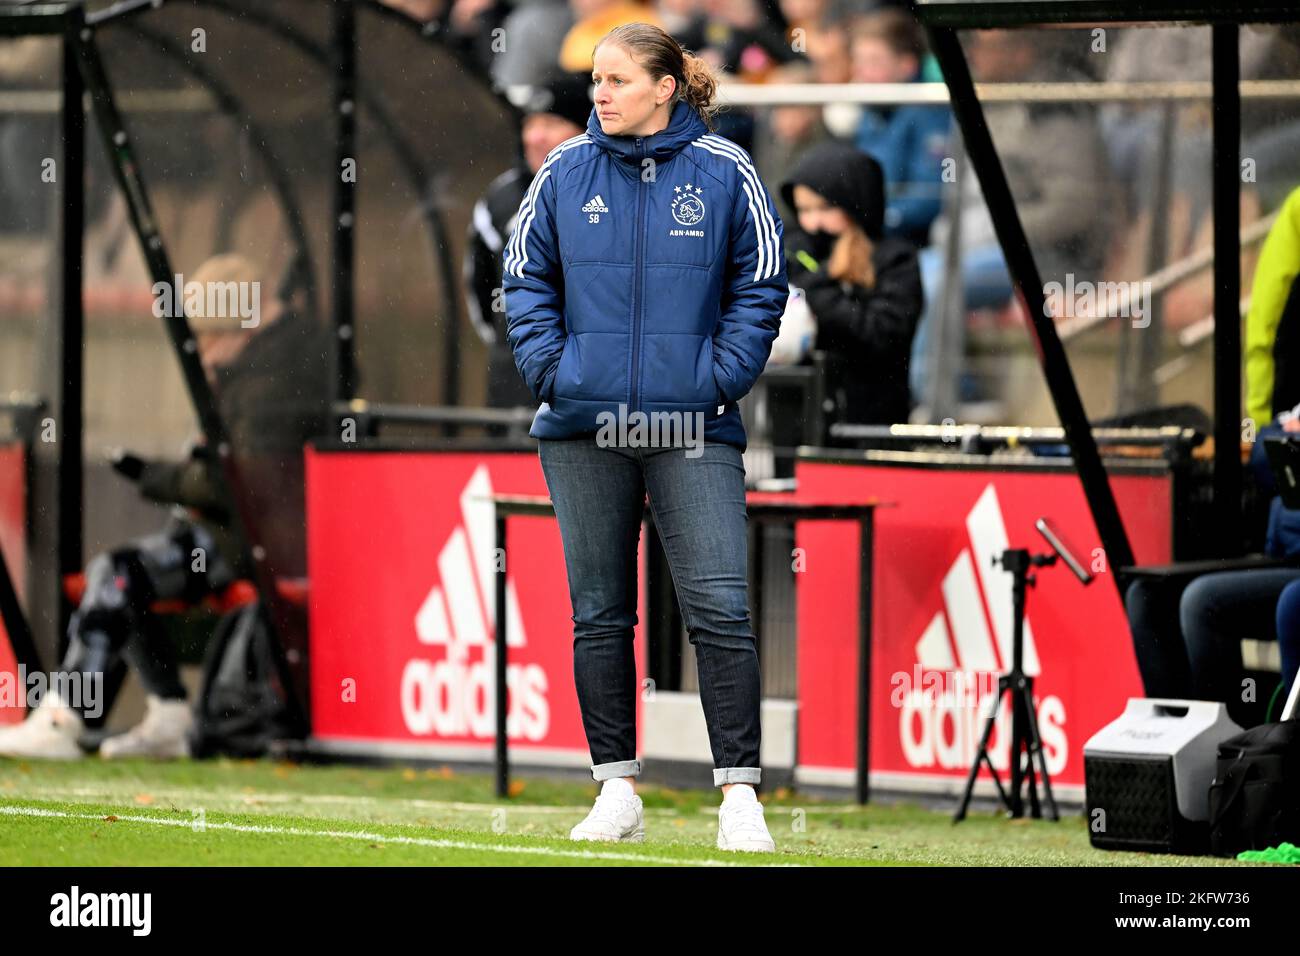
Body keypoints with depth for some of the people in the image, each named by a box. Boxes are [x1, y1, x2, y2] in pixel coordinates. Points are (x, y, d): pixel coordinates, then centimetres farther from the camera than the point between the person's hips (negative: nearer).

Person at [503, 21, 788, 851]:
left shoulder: (725, 174, 0)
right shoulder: (564, 174, 5)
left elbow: (761, 282, 6)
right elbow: (529, 278, 12)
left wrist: (724, 376, -4)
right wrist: (549, 370, -1)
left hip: (693, 430, -2)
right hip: (584, 426, 2)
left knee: (721, 610, -9)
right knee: (600, 617, 6)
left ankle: (740, 796, -8)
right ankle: (618, 791, 13)